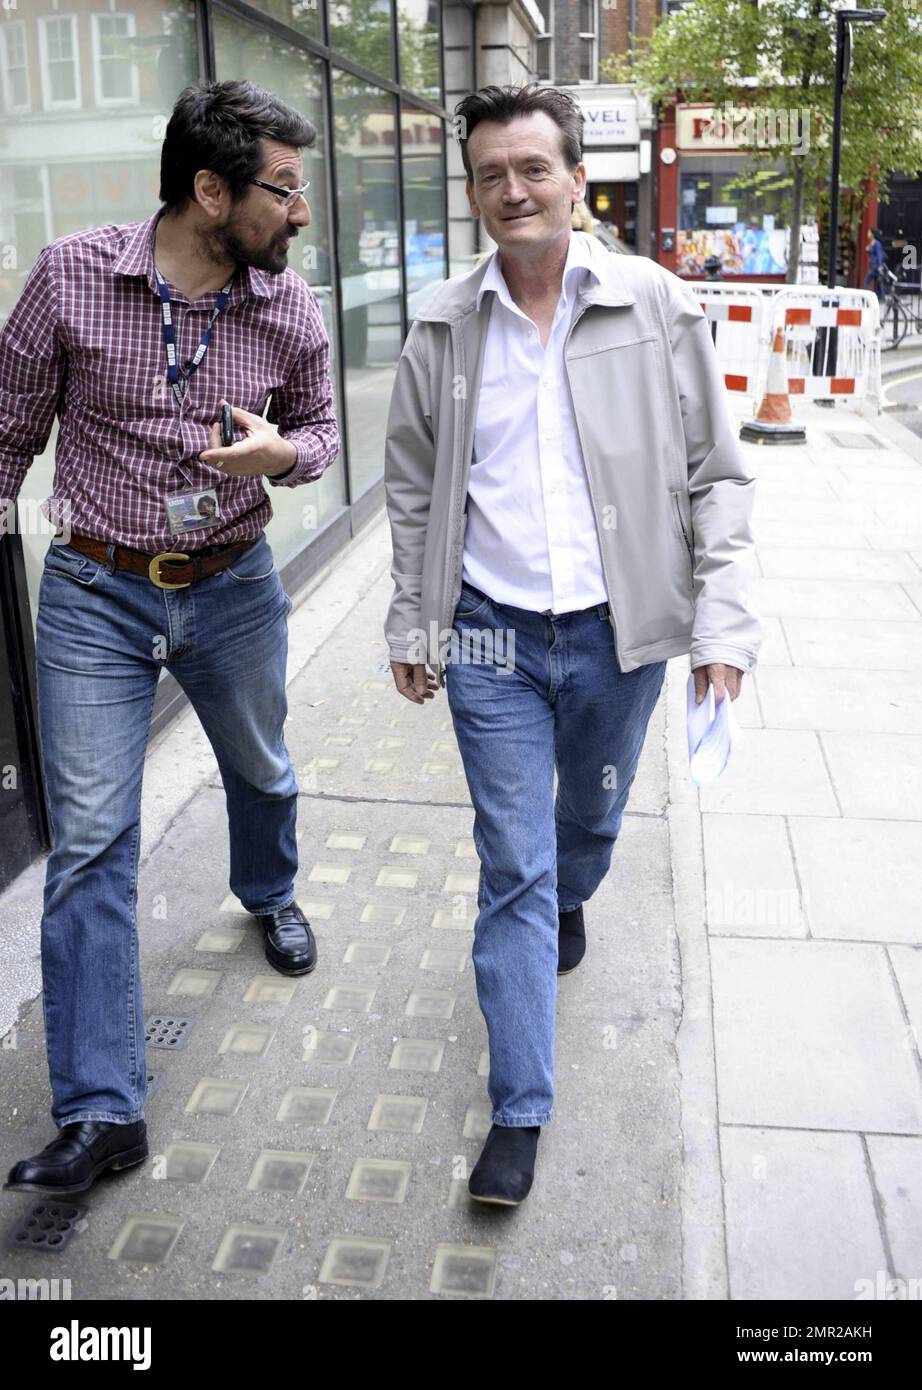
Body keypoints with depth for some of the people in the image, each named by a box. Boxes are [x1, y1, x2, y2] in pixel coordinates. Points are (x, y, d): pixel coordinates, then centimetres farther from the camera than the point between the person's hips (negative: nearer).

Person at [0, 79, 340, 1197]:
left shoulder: (288, 308, -5)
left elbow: (318, 426, 9)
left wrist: (282, 451, -14)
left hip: (234, 589, 3)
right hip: (95, 594, -2)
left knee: (260, 772, 23)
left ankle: (268, 893, 58)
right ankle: (101, 1110, 4)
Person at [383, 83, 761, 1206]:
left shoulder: (659, 309, -5)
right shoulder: (442, 330, 0)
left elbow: (716, 474, -1)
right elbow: (413, 491, 9)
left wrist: (721, 617, -8)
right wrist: (410, 625, 8)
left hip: (617, 632, 1)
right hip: (491, 638, 0)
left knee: (591, 818, 21)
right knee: (514, 868, 1)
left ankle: (571, 902, 58)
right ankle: (519, 1114, 11)